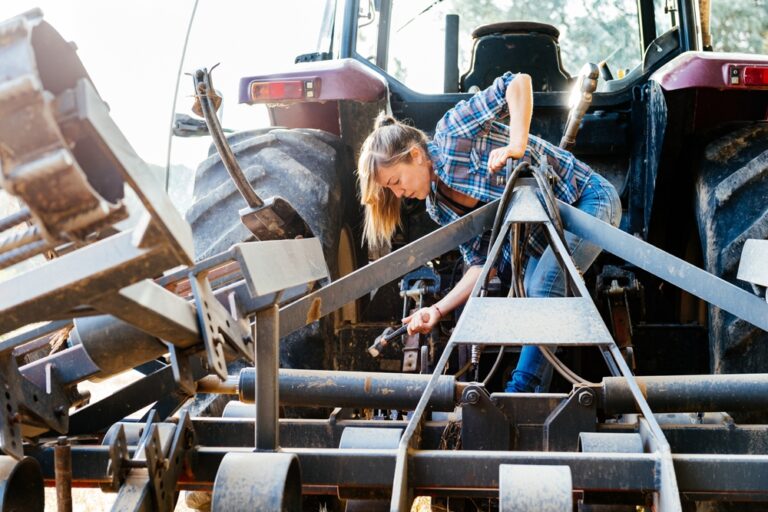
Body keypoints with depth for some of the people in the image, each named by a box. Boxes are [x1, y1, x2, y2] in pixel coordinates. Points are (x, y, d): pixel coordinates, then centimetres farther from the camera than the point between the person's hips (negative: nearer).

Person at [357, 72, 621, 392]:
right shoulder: (439, 206, -1)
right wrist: (438, 310, -15)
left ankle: (519, 394, -22)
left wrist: (517, 144, -36)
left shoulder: (452, 131, -22)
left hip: (587, 200, -8)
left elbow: (518, 83, -26)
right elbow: (482, 263, -5)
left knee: (544, 289, -24)